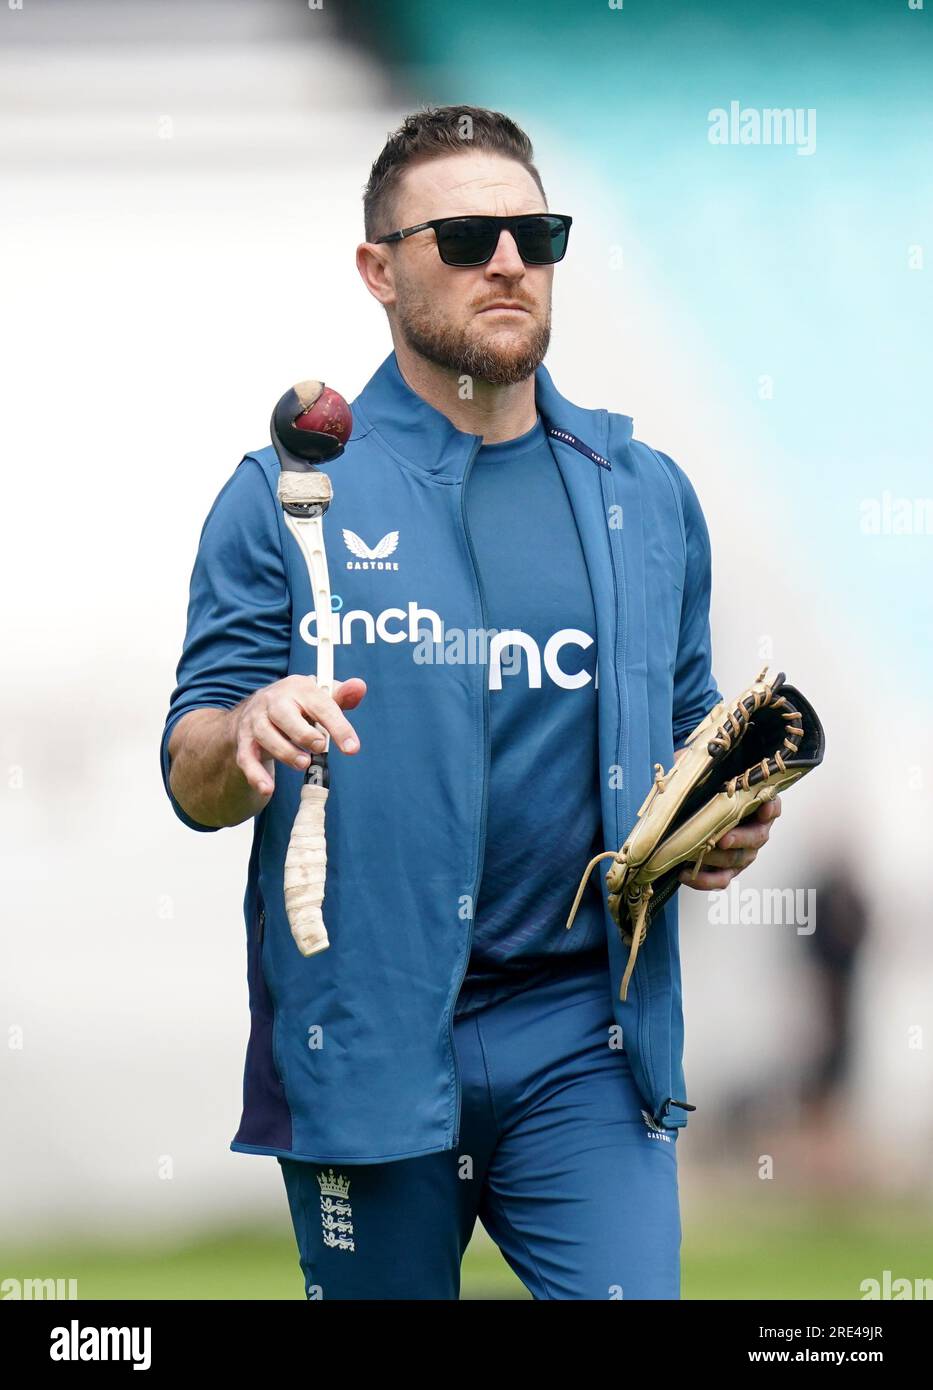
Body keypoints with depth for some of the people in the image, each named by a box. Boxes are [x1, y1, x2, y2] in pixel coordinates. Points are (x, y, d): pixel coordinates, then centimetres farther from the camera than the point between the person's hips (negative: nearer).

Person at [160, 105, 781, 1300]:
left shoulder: (645, 496, 10)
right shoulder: (292, 493, 0)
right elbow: (192, 782, -3)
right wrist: (247, 738, -27)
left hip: (585, 1038, 2)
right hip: (365, 1049, -2)